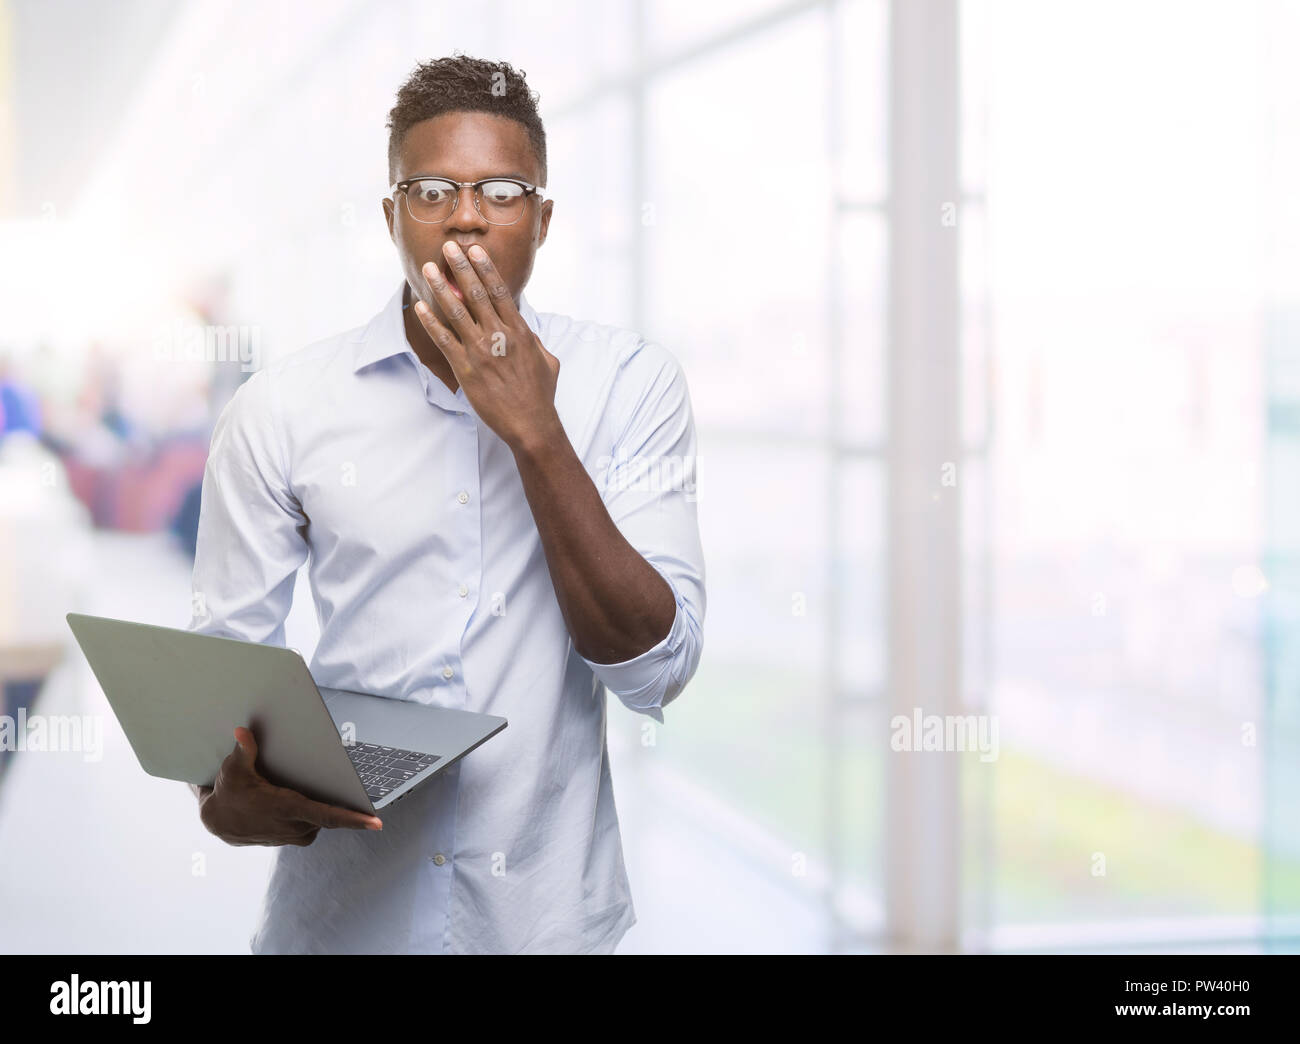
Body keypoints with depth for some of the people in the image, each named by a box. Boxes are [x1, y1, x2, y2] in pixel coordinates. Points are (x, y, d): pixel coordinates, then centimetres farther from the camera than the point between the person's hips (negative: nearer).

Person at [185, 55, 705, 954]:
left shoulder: (632, 383, -6)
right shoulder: (280, 409, -5)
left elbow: (655, 668, -13)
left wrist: (534, 433, -20)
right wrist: (224, 799, -23)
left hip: (547, 911, 0)